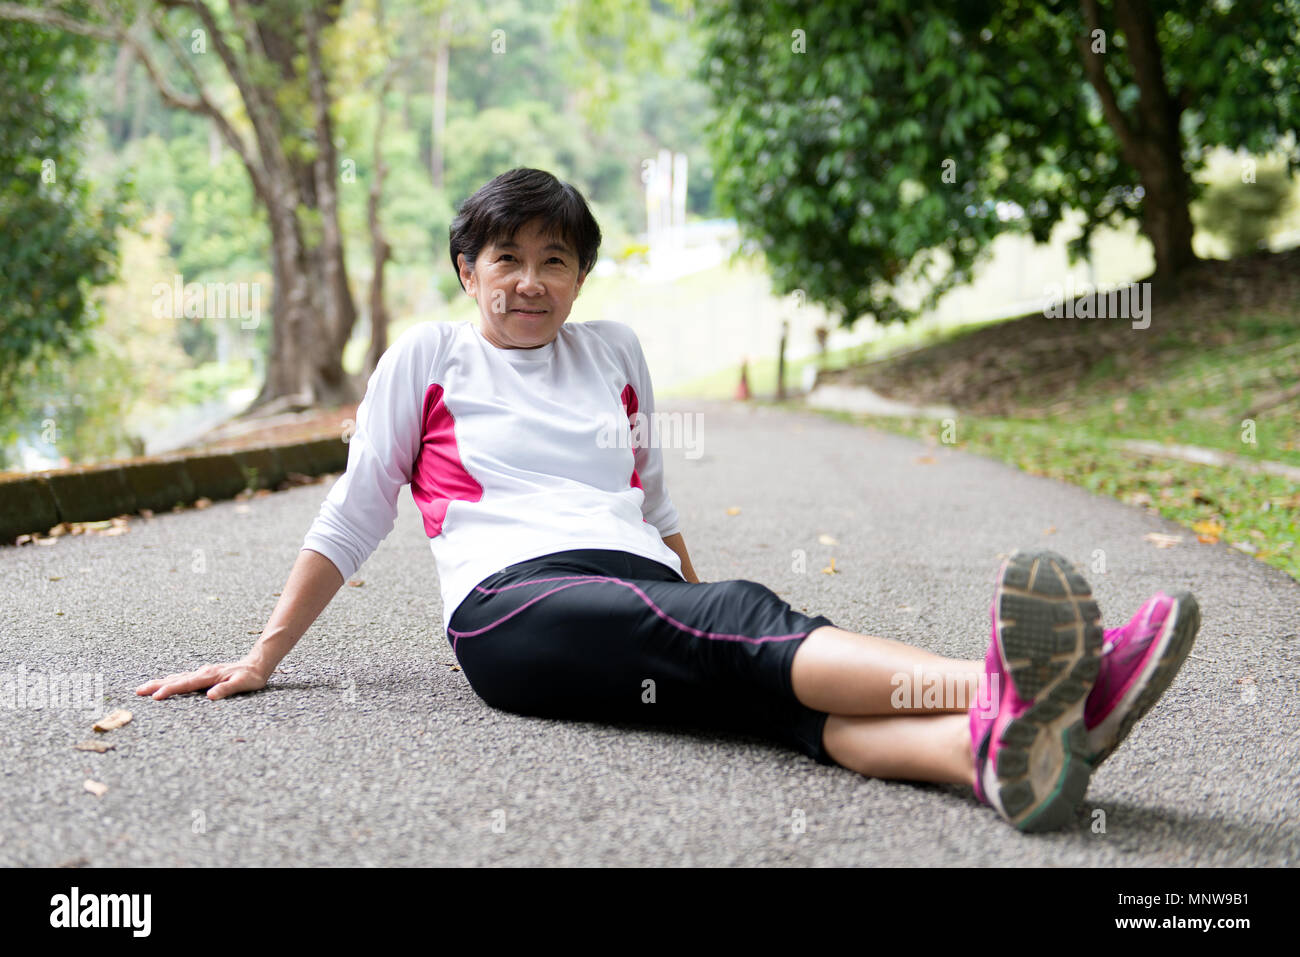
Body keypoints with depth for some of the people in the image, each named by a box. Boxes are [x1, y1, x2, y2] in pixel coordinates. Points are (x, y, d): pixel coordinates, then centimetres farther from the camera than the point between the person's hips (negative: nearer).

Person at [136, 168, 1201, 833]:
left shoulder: (615, 350, 25)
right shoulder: (427, 356, 14)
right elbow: (353, 518, 15)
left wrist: (712, 631, 29)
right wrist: (262, 659, 11)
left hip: (651, 595, 4)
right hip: (512, 605, -4)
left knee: (781, 681, -33)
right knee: (743, 616, -36)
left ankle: (999, 744, -63)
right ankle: (999, 682, -62)